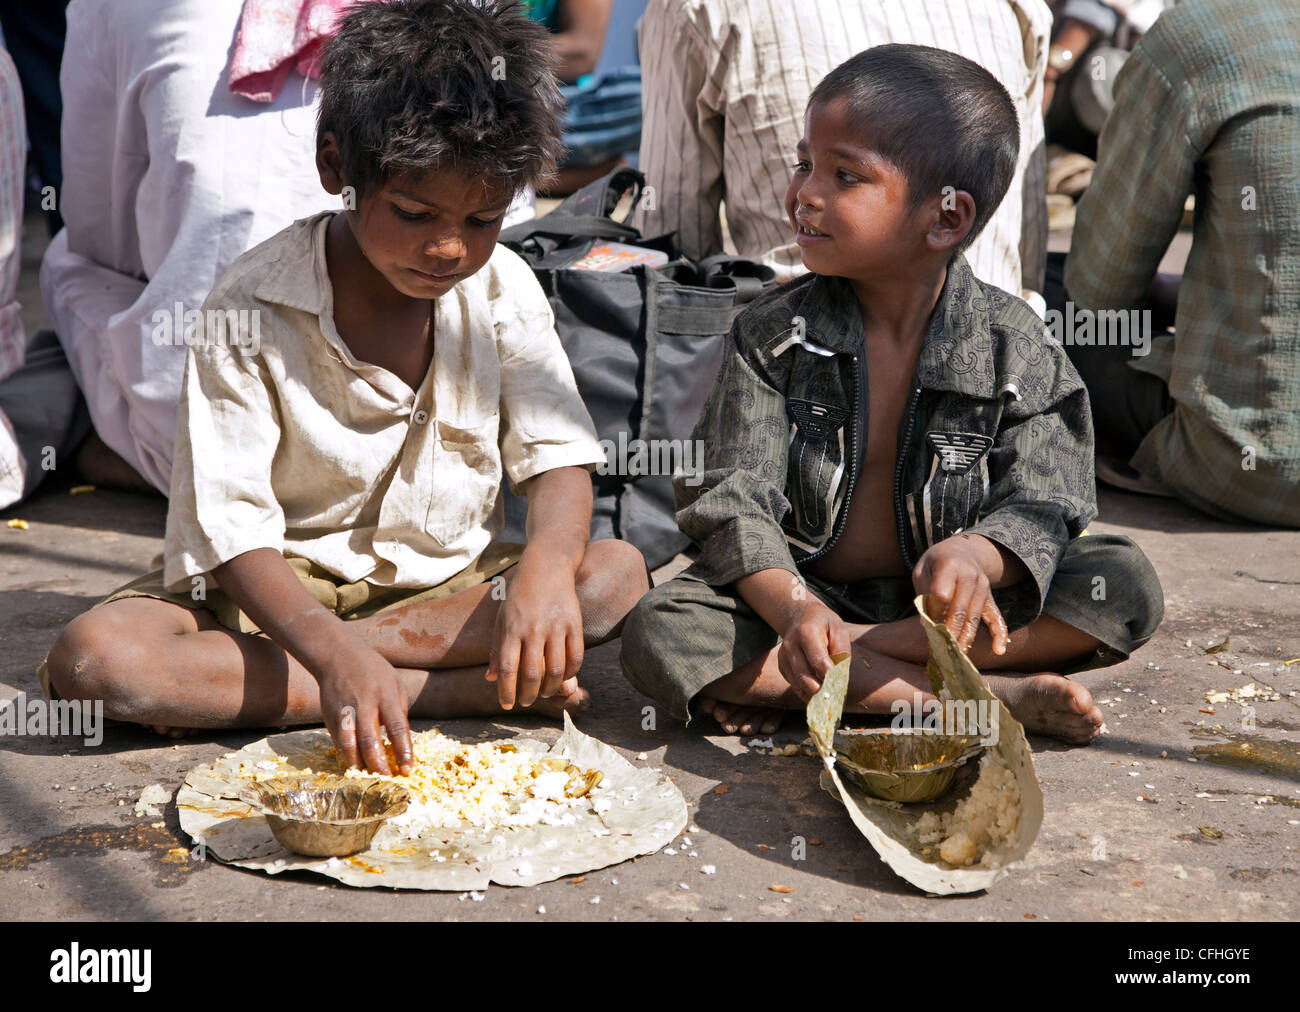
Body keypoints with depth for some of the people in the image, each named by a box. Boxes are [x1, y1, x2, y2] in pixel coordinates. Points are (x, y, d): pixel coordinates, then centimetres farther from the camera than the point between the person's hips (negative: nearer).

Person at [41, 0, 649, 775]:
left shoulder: (503, 290, -6)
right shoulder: (251, 312, -16)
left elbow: (559, 455, -9)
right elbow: (232, 528, -20)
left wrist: (546, 563, -34)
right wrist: (333, 654, -39)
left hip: (446, 587, 2)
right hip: (280, 589, -2)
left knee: (619, 574, -23)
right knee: (90, 658, -30)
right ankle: (457, 690, -31)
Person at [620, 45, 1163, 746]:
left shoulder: (1014, 347, -5)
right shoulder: (772, 336, -5)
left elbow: (1040, 510, -8)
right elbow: (732, 500, -11)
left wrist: (975, 555, -33)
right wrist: (792, 609, -30)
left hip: (935, 605, 1)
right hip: (802, 591, 0)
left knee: (1128, 586, -22)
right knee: (657, 633, -28)